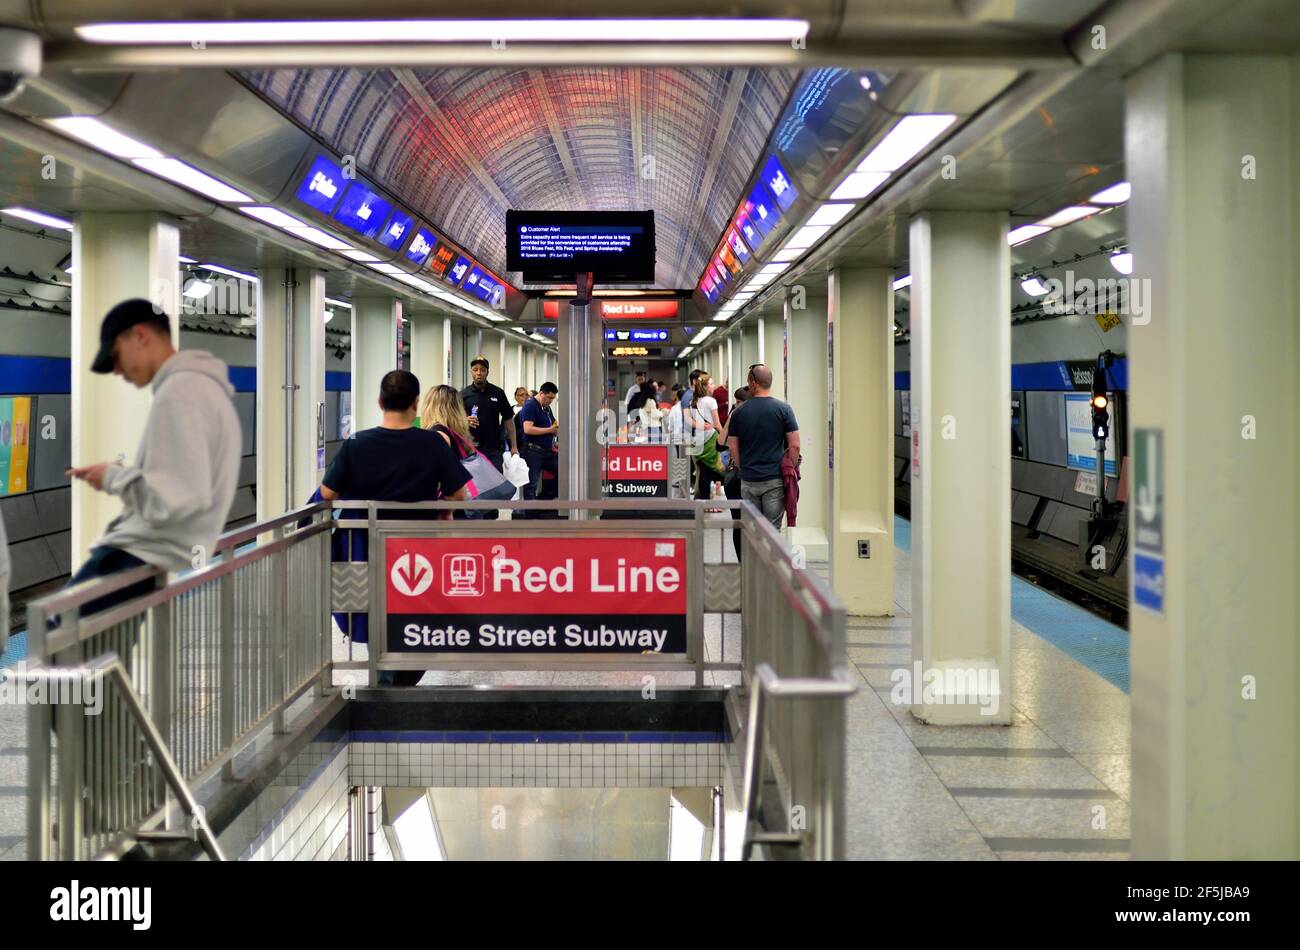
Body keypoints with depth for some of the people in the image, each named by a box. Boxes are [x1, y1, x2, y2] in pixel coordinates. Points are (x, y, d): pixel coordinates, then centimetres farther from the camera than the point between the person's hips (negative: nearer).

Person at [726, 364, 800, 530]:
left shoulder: (739, 412, 1)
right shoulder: (783, 409, -5)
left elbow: (733, 447, 5)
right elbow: (794, 445, -7)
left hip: (748, 481, 2)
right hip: (775, 480, -2)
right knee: (772, 528, 1)